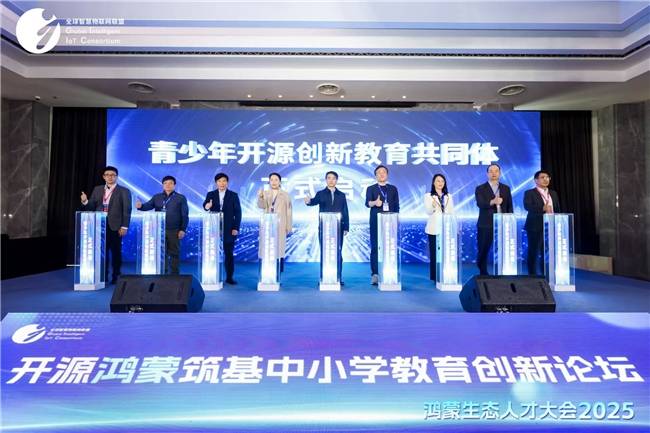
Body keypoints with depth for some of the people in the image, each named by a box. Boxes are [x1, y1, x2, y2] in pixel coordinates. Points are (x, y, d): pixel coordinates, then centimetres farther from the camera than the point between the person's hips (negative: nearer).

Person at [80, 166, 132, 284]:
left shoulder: (124, 191, 1)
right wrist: (85, 202, -10)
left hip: (115, 226, -3)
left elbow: (126, 210, -5)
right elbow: (91, 207, 12)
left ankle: (116, 277, 14)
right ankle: (103, 276, 17)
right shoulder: (97, 190, 13)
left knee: (116, 252, 4)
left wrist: (124, 226, -12)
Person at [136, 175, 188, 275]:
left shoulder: (181, 198, 3)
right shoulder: (156, 197, 12)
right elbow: (148, 206, -2)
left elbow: (185, 215, -1)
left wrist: (183, 229, -8)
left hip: (174, 231, -3)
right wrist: (140, 206, -25)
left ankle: (174, 274, 12)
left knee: (174, 253, 4)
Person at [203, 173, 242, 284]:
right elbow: (205, 205, -10)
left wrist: (236, 228, -8)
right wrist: (206, 206, -35)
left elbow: (238, 212, 0)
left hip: (229, 229, -1)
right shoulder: (210, 194, 7)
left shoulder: (233, 195, 4)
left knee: (229, 253, 4)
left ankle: (229, 277, 11)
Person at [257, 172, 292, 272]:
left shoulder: (285, 195, 5)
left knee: (280, 248, -2)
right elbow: (261, 206, -9)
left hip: (280, 226, -1)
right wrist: (260, 197, -29)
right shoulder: (265, 194, 8)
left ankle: (279, 271, 7)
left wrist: (288, 227, 1)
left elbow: (288, 211, 4)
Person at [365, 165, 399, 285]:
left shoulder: (393, 189, 16)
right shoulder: (371, 188, 8)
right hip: (376, 222, -2)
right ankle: (375, 274, -3)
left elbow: (396, 206, 14)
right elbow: (367, 203, -8)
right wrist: (374, 203, -29)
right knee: (375, 248, -5)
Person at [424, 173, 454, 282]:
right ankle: (435, 277, 4)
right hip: (434, 229, -3)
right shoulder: (428, 196, 3)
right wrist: (433, 206, -31)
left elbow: (452, 212, 13)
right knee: (434, 253, -2)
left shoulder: (448, 196, 16)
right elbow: (428, 211, -9)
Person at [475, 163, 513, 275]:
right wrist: (492, 202, -34)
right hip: (486, 226, -2)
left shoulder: (506, 188, 13)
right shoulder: (480, 189, 1)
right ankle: (483, 274, 14)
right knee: (483, 252, 2)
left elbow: (509, 207, 13)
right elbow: (480, 204, -15)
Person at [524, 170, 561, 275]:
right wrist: (543, 208, -30)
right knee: (533, 253, -2)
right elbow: (527, 206, -20)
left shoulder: (553, 193, 17)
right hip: (535, 228, -5)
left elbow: (557, 210, 18)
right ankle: (533, 276, 6)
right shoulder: (529, 193, -2)